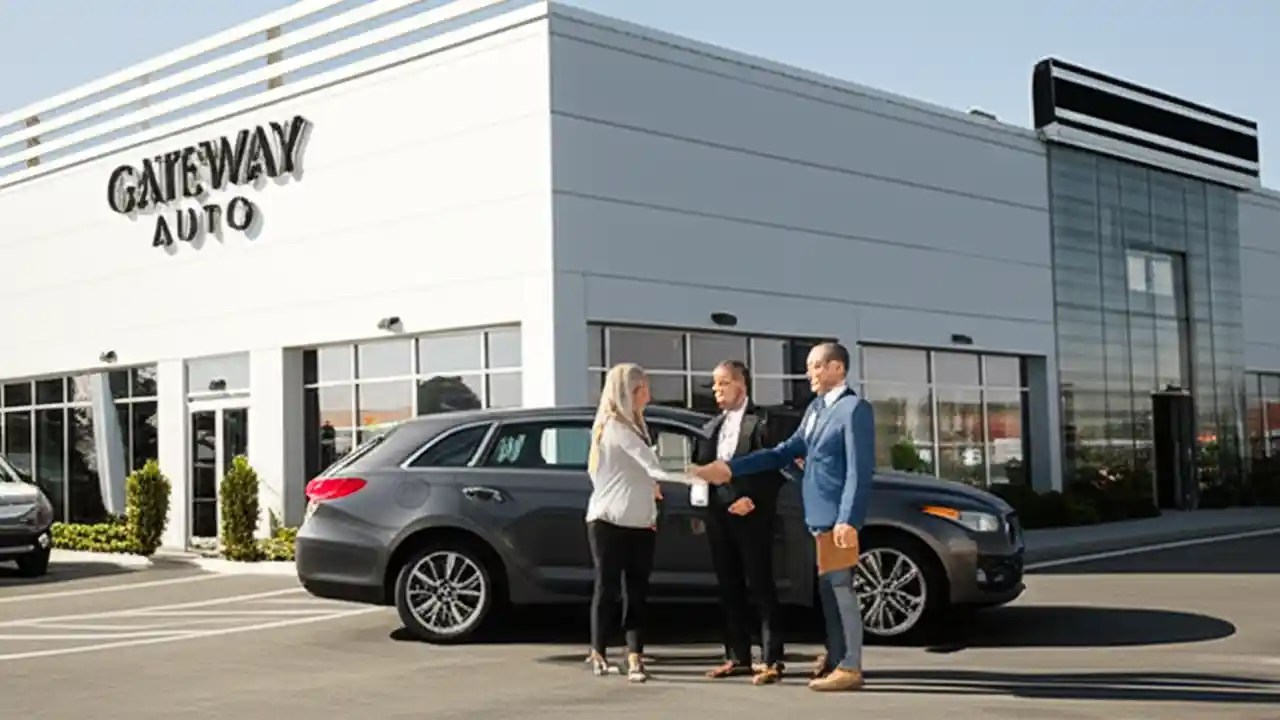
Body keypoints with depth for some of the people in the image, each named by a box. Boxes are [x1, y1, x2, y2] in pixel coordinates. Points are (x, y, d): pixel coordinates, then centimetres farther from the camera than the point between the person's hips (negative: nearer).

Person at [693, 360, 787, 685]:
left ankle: (771, 661, -2)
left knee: (761, 588, -4)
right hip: (719, 518, 7)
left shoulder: (762, 422, -5)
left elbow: (777, 469, -9)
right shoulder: (712, 426, 17)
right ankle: (738, 657, 17)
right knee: (730, 589, 10)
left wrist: (754, 500, -16)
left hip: (751, 517, -7)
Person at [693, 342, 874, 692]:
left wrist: (848, 520, -24)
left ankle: (849, 668, -2)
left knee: (841, 589, -6)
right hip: (818, 515, 9)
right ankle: (835, 658, 22)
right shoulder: (815, 409, 16)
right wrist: (730, 468, 10)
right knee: (828, 591, 13)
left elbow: (860, 470, -17)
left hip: (837, 517, -9)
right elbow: (786, 452, 15)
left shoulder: (855, 408, -10)